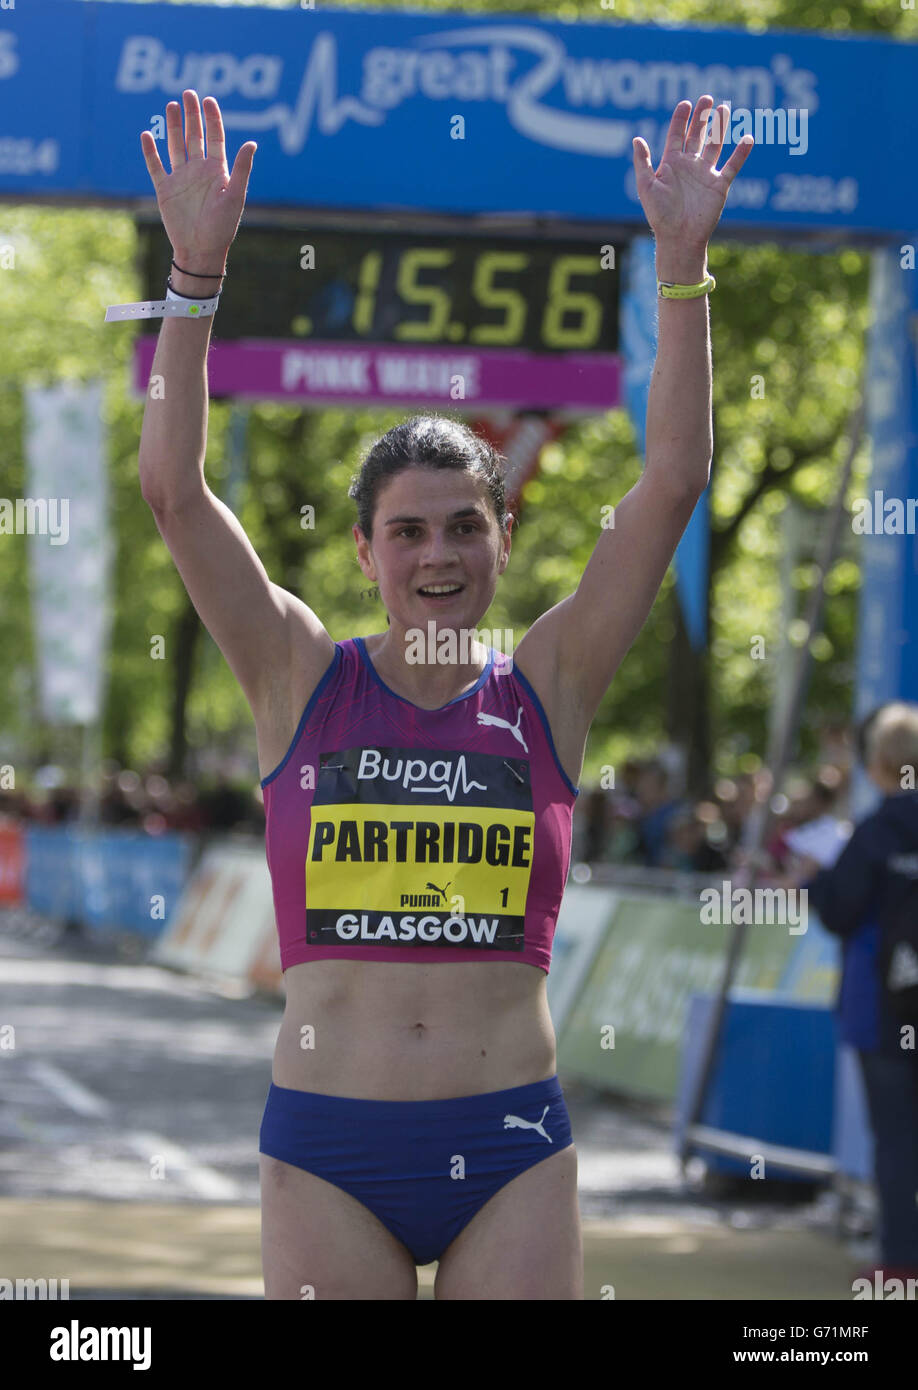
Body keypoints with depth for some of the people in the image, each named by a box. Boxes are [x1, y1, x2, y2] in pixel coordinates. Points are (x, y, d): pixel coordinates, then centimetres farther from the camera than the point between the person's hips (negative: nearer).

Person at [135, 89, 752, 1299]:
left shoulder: (546, 690, 4)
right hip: (326, 1147, 0)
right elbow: (174, 487, -4)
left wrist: (683, 264, -6)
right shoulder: (303, 683, 4)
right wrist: (197, 273, -11)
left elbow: (675, 479, -1)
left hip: (509, 1148, 0)